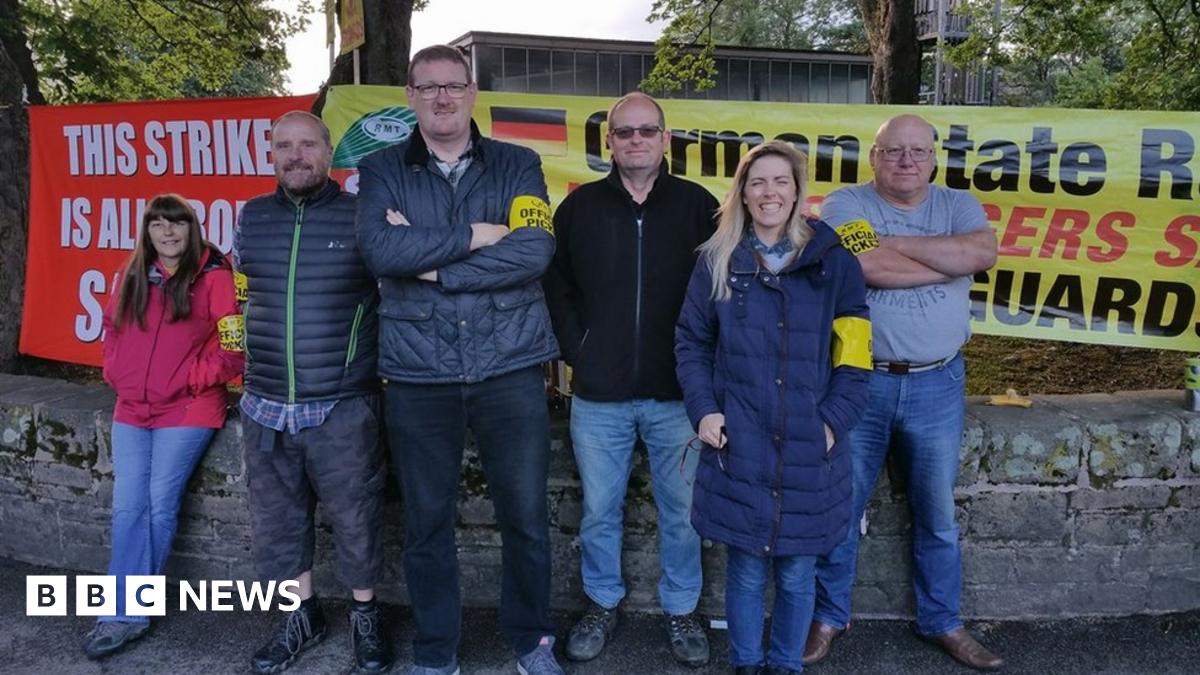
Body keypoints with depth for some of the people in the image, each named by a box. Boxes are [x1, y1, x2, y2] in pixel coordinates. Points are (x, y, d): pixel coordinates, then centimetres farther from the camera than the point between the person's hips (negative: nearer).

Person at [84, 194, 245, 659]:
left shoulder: (214, 276, -7)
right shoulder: (132, 278, 12)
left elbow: (235, 345, -10)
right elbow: (112, 330, 22)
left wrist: (195, 377, -12)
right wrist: (116, 374, 8)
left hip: (187, 409, -5)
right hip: (131, 409, 5)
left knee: (159, 505, -3)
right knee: (127, 508, 1)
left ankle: (127, 610, 13)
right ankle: (127, 614, 7)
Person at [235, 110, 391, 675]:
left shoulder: (361, 216, -5)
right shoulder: (251, 217, 7)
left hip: (343, 407, -4)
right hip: (266, 406, 4)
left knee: (355, 519, 7)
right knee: (276, 521, 14)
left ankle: (365, 616, 29)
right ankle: (303, 615, 35)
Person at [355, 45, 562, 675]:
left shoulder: (518, 165, 5)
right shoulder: (381, 170, 5)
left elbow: (534, 250, -13)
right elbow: (381, 251, -13)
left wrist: (429, 263, -12)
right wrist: (476, 234, -13)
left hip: (509, 368, 0)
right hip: (417, 373, 1)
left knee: (525, 514, 9)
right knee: (426, 519, 11)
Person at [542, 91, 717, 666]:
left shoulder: (698, 205, 0)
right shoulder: (580, 205, 4)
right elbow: (556, 284, 9)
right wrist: (576, 349, 0)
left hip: (677, 394, -1)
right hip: (598, 394, 1)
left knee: (682, 511, 10)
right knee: (599, 510, 13)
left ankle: (681, 609, 30)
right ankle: (602, 604, 33)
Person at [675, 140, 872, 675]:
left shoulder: (832, 260, 1)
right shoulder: (718, 261, 3)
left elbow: (853, 354, 2)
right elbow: (690, 341, 7)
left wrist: (835, 420, -7)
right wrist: (703, 409, -4)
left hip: (809, 447, 0)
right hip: (738, 446, 0)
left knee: (796, 575, 11)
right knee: (746, 572, 10)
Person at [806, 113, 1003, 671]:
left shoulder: (959, 205, 6)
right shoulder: (845, 204, -4)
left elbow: (984, 252, -15)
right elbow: (869, 266, -22)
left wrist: (896, 244, -16)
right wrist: (953, 260, -12)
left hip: (937, 384, 3)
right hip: (857, 381, -2)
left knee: (937, 515, 16)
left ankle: (942, 621, 34)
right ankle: (828, 616, 27)